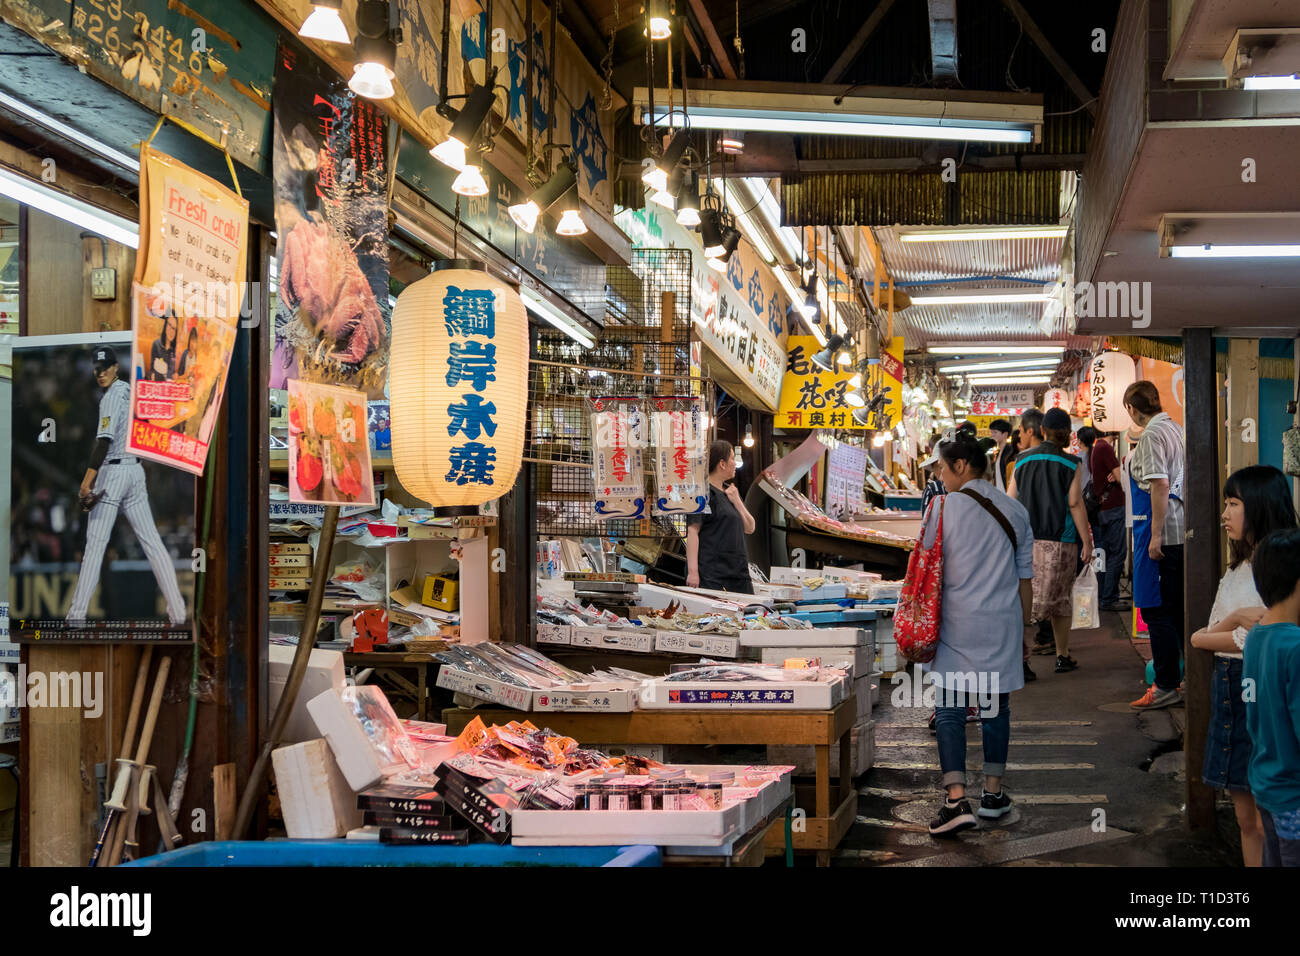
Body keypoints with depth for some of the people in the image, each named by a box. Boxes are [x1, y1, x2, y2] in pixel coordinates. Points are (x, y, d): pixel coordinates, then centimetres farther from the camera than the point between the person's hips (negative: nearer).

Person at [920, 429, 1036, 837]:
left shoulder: (945, 506, -6)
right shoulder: (1015, 512, 6)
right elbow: (1025, 577, 10)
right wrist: (1021, 628, 19)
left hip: (957, 622, -3)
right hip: (1002, 621, 4)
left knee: (950, 708, -1)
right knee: (996, 705, 14)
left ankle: (956, 800, -11)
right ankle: (993, 793, 22)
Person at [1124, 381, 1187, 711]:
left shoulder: (1152, 435, -13)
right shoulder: (1178, 430, 13)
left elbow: (1160, 485, -21)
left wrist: (1156, 535, -21)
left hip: (1162, 532, -9)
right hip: (1184, 532, 9)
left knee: (1156, 611, -4)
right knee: (1180, 610, 14)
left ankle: (1166, 686, -3)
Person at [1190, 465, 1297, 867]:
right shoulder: (1238, 569, 15)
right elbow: (1210, 630, 8)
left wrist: (1203, 637, -3)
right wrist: (1235, 620, -13)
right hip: (1229, 690, 8)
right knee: (1247, 820, 12)